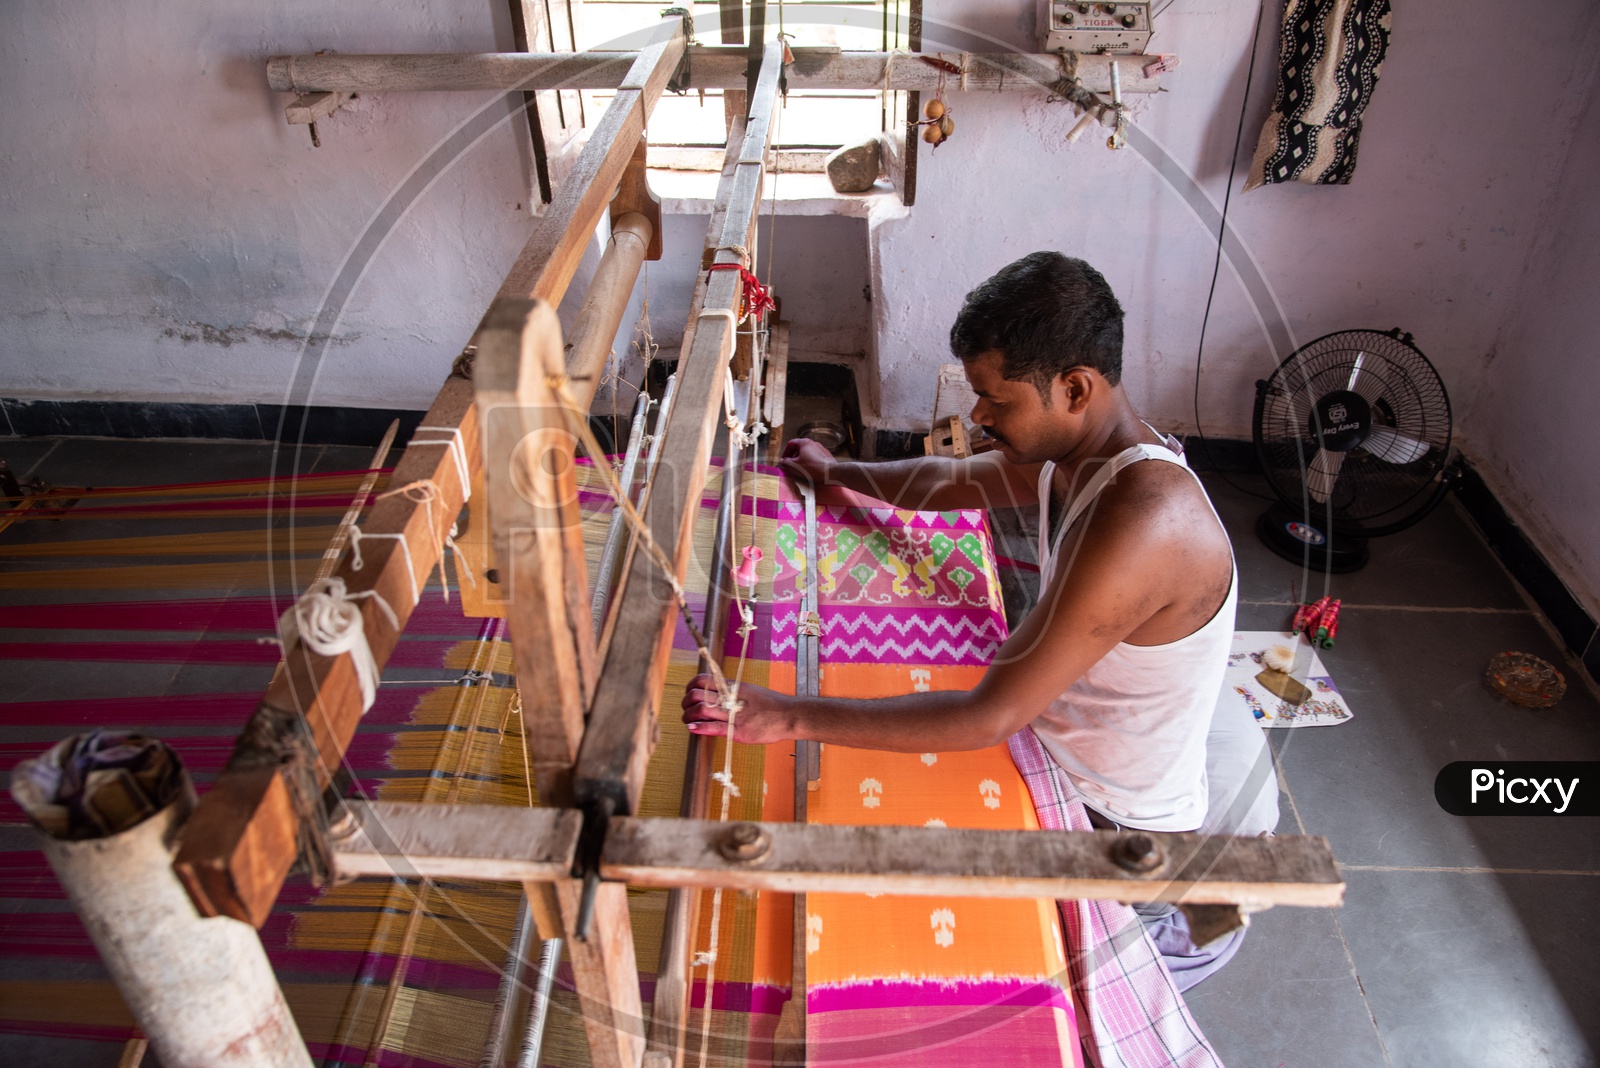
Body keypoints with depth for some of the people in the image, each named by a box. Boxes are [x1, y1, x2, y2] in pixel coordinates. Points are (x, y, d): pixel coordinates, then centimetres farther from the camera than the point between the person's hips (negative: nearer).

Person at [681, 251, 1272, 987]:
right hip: (1063, 751, 8)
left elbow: (991, 718, -38)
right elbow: (955, 480, 14)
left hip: (1117, 826, -8)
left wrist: (790, 718, -36)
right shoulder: (1077, 454, -9)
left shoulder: (1143, 520, -38)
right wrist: (835, 473, 28)